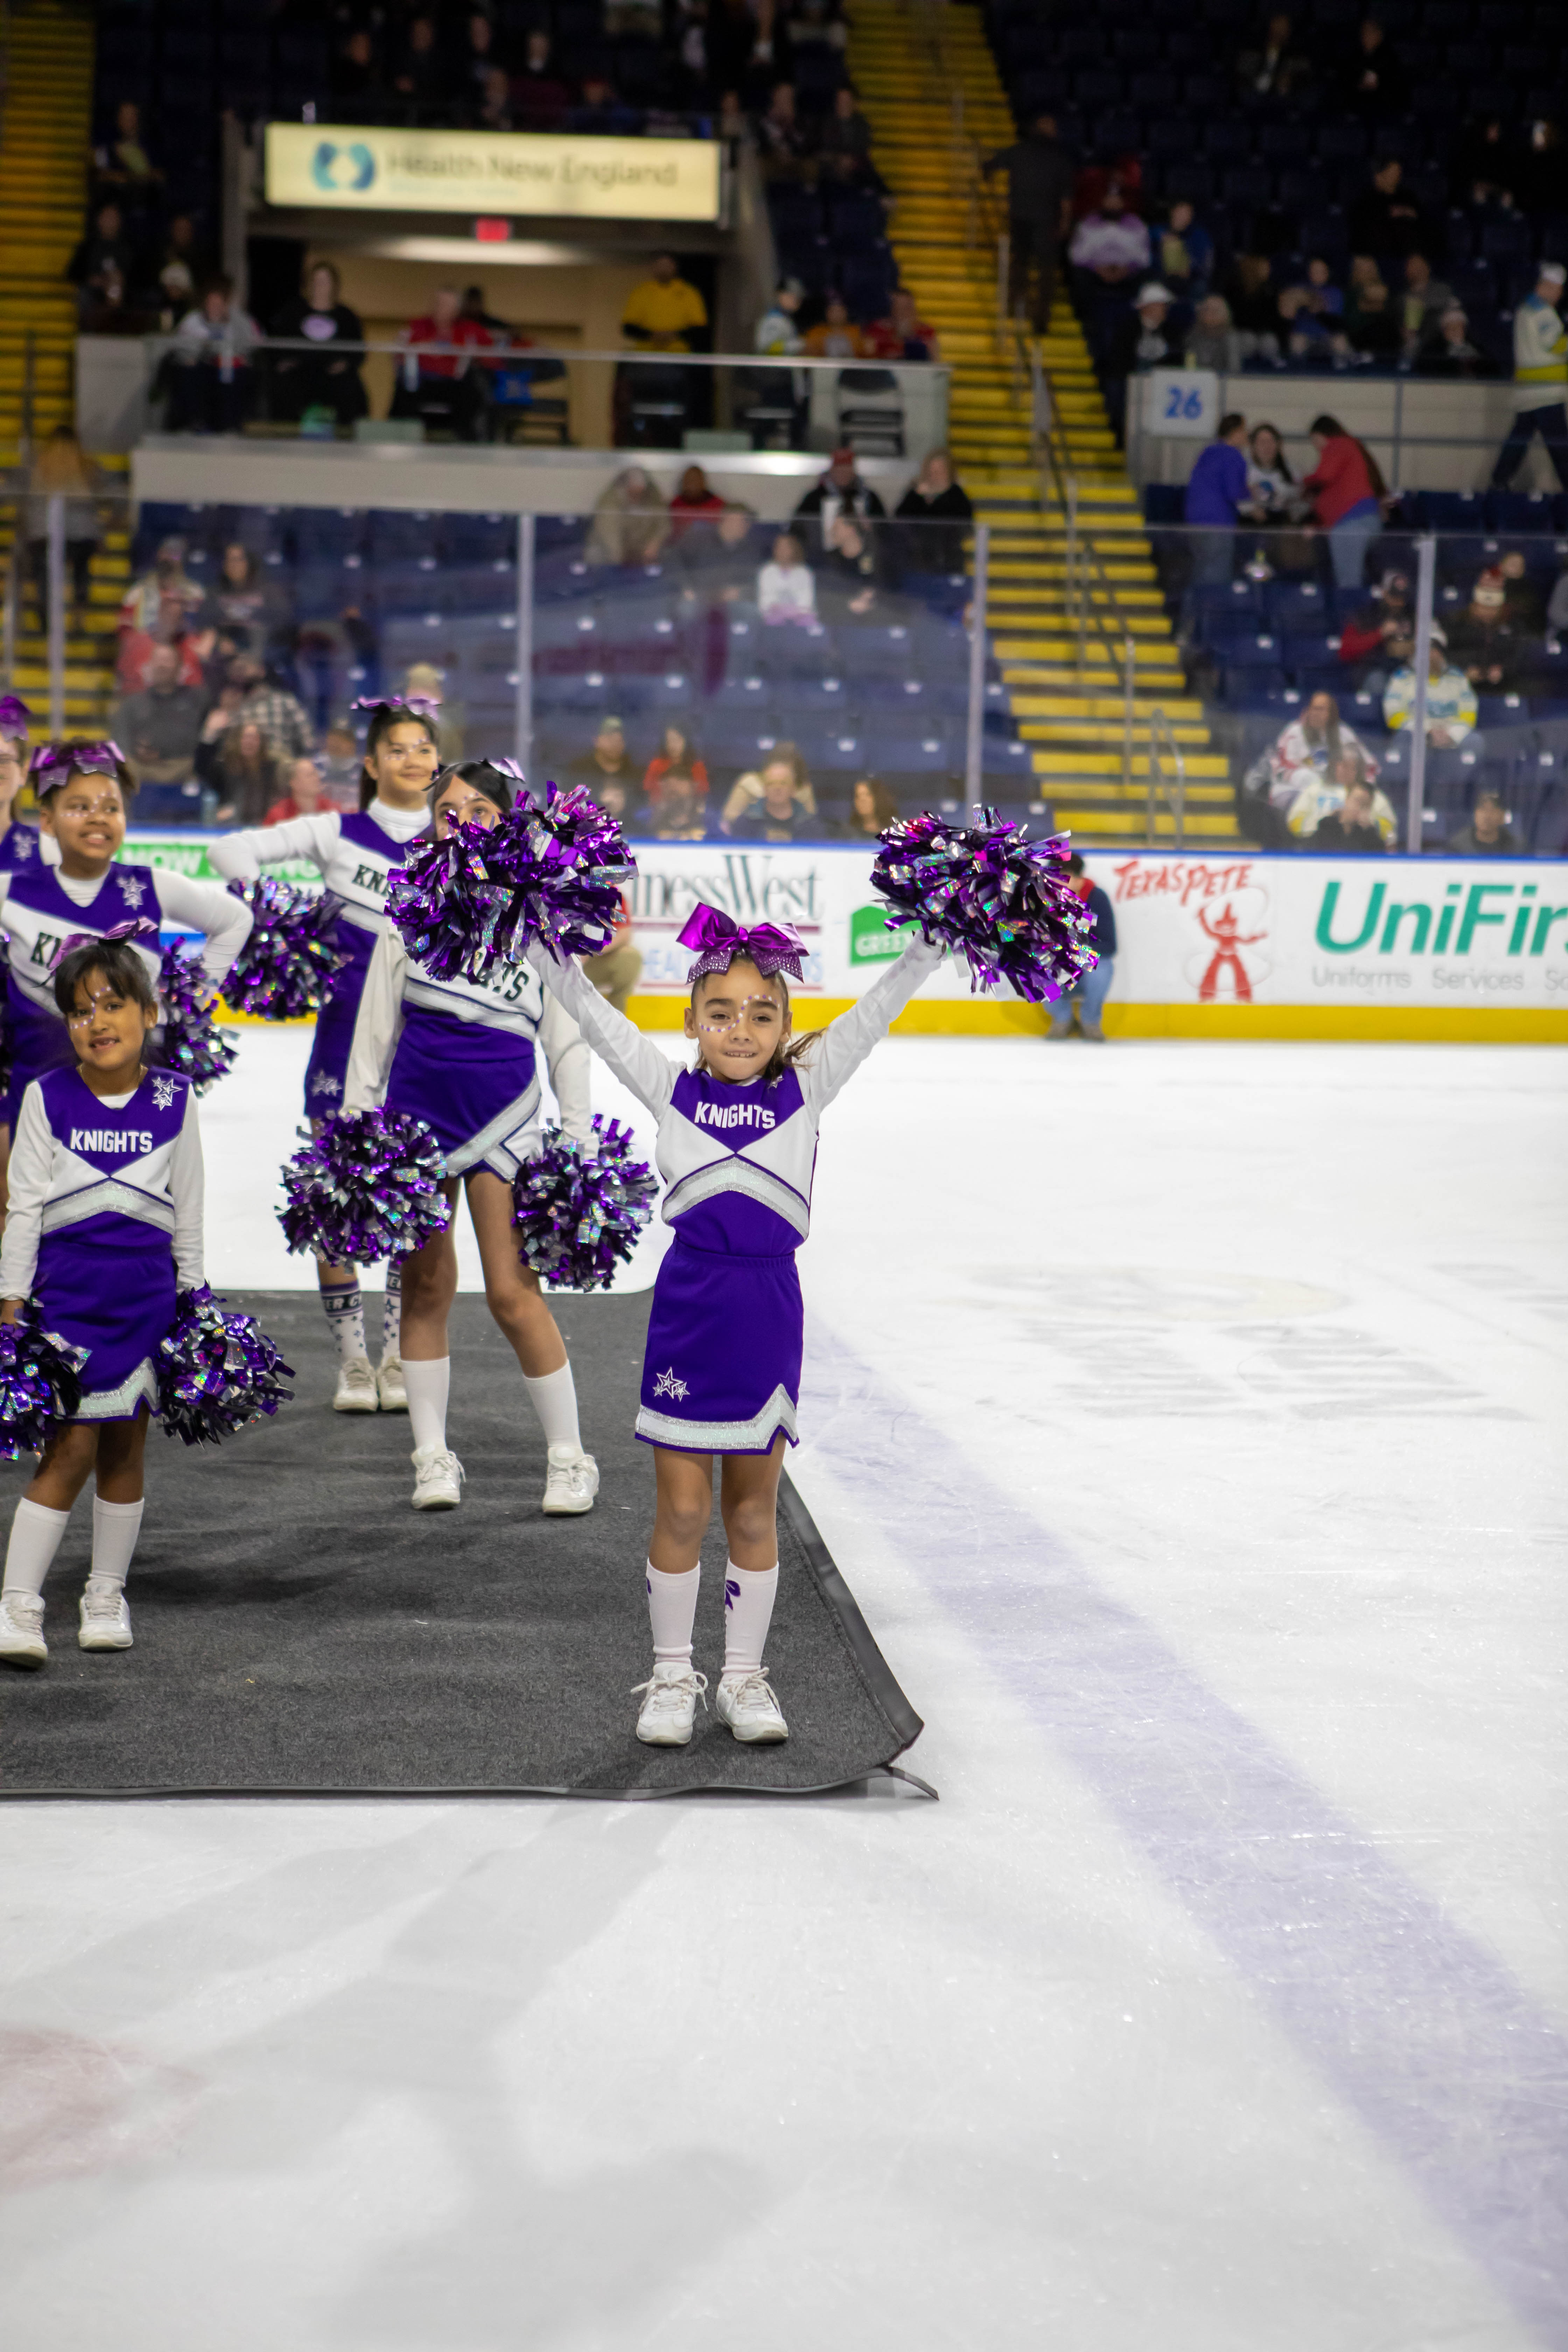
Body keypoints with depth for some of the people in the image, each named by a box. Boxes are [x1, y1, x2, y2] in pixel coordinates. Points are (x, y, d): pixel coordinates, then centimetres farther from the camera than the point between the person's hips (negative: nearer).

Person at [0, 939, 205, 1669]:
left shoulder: (173, 1100, 2)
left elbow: (187, 1207, 9)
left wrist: (192, 1298, 9)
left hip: (146, 1292, 2)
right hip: (67, 1288, -2)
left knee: (124, 1448, 9)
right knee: (70, 1448, -8)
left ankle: (106, 1596, 22)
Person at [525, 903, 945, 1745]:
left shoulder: (804, 1091, 4)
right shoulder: (673, 1091, 3)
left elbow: (874, 1013, 2)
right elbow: (592, 1013, 4)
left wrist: (933, 938, -5)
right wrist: (534, 936, 1)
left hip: (769, 1306, 1)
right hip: (688, 1302, -1)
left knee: (752, 1511, 10)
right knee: (682, 1509, 4)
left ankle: (744, 1675, 23)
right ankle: (672, 1675, 19)